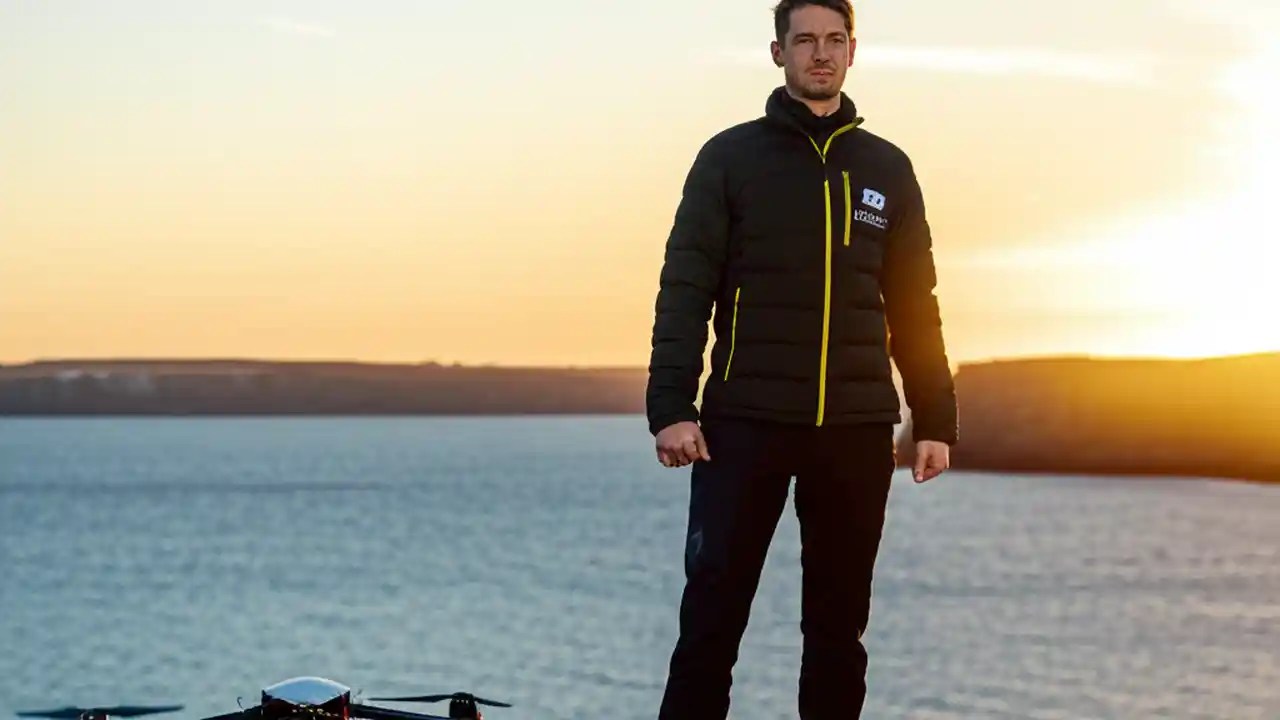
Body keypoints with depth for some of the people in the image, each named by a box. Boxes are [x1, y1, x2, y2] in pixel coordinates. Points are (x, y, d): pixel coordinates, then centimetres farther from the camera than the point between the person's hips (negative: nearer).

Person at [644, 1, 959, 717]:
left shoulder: (887, 169, 12)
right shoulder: (731, 158, 4)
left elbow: (915, 309, 13)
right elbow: (685, 290, -2)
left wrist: (936, 421, 8)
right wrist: (671, 407, -11)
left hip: (857, 429, 3)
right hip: (745, 423, -2)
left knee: (839, 624, 6)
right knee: (713, 612, -3)